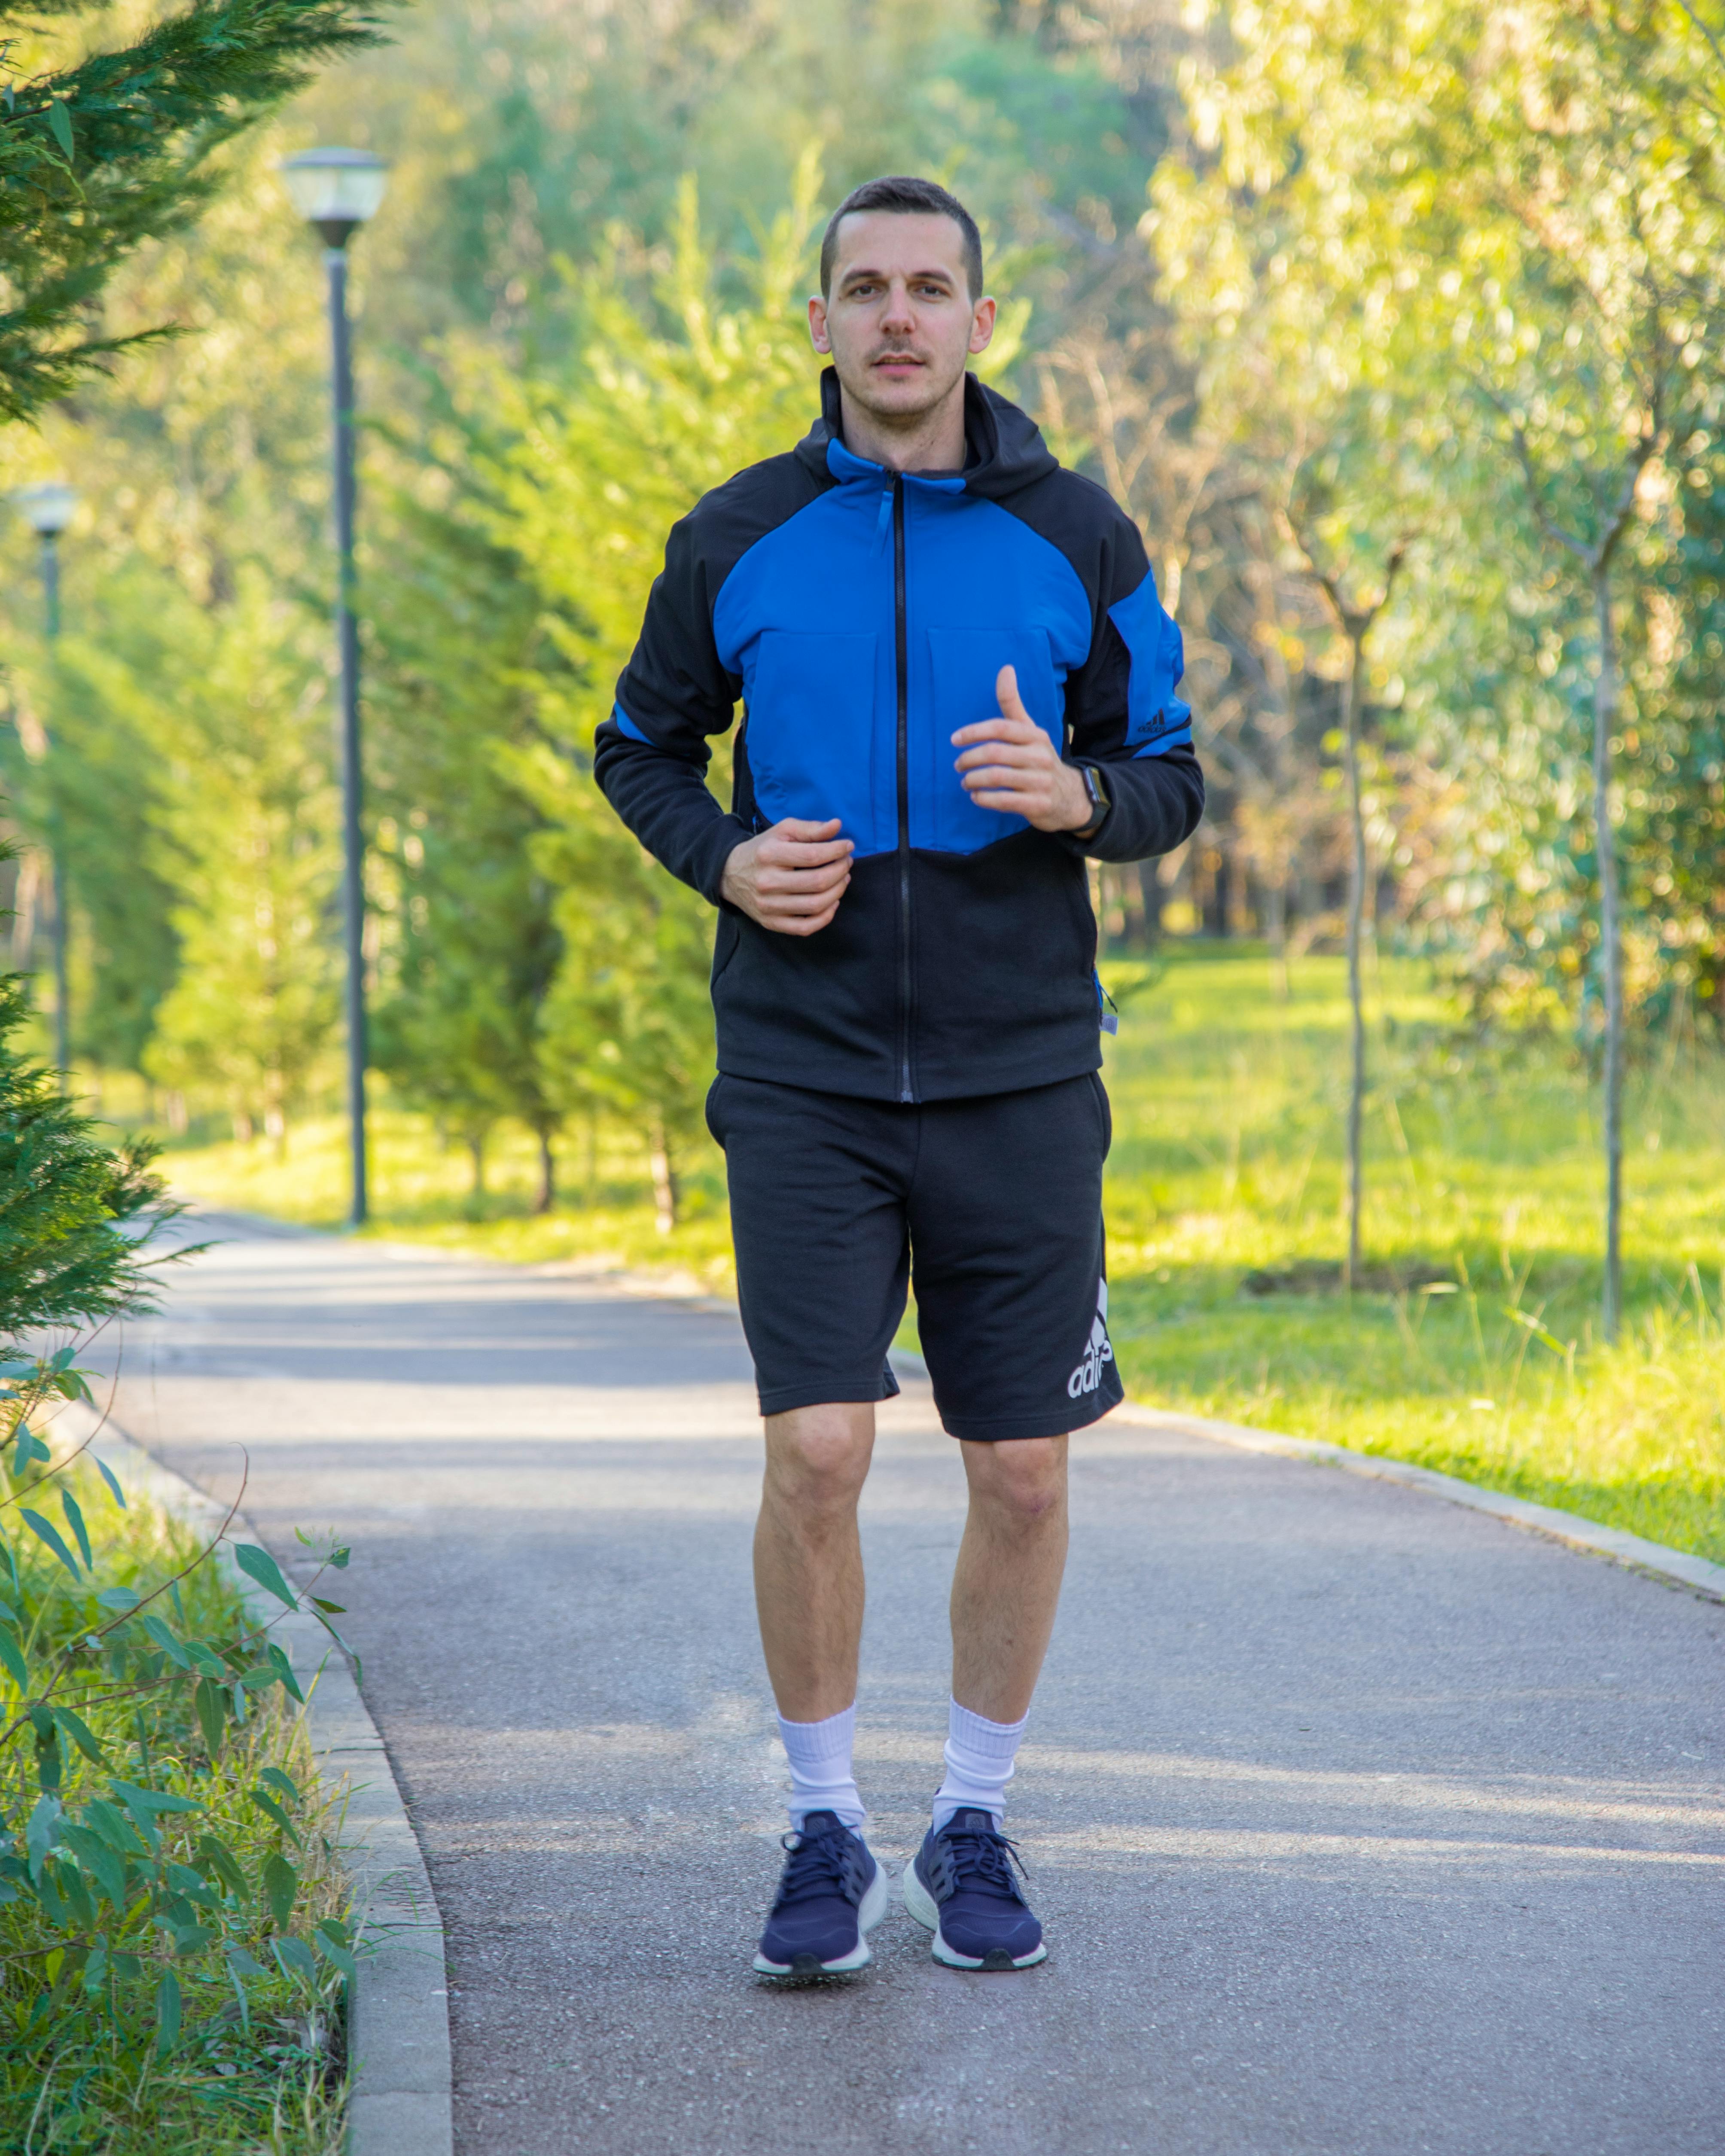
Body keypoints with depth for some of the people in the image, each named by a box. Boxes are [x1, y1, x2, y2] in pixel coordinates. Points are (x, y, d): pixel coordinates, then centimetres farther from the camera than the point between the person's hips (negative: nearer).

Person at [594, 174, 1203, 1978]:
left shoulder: (1078, 541, 2)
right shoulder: (736, 542, 2)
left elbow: (1171, 783, 7)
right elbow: (639, 748, 14)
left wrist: (1074, 796, -16)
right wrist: (724, 861, -6)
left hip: (1018, 1077, 1)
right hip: (803, 1078, -1)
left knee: (1024, 1475, 4)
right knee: (816, 1456, -10)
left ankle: (974, 1827, 22)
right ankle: (824, 1830, 8)